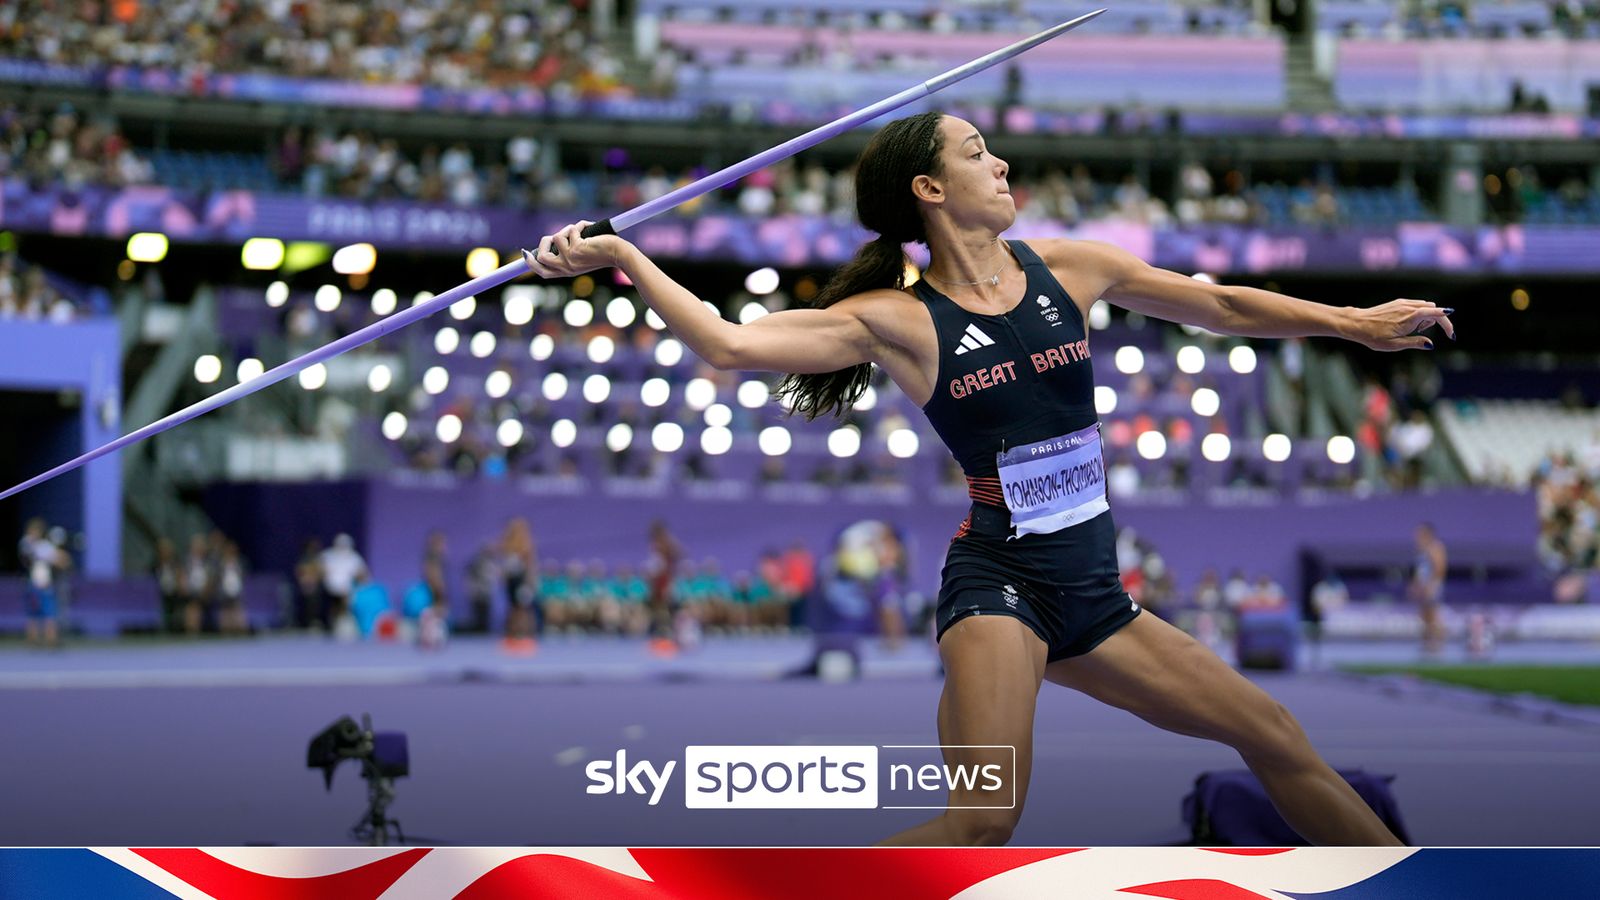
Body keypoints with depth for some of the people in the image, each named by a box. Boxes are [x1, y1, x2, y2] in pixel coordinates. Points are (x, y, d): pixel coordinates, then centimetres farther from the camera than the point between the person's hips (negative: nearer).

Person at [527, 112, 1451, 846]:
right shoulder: (898, 320, -8)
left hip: (1092, 591, 6)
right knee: (985, 817, -26)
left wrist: (1353, 322, 10)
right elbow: (731, 343, -15)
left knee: (1273, 735, 12)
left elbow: (1223, 305, 13)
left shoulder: (1070, 268, 4)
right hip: (999, 581, -6)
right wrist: (621, 256, -19)